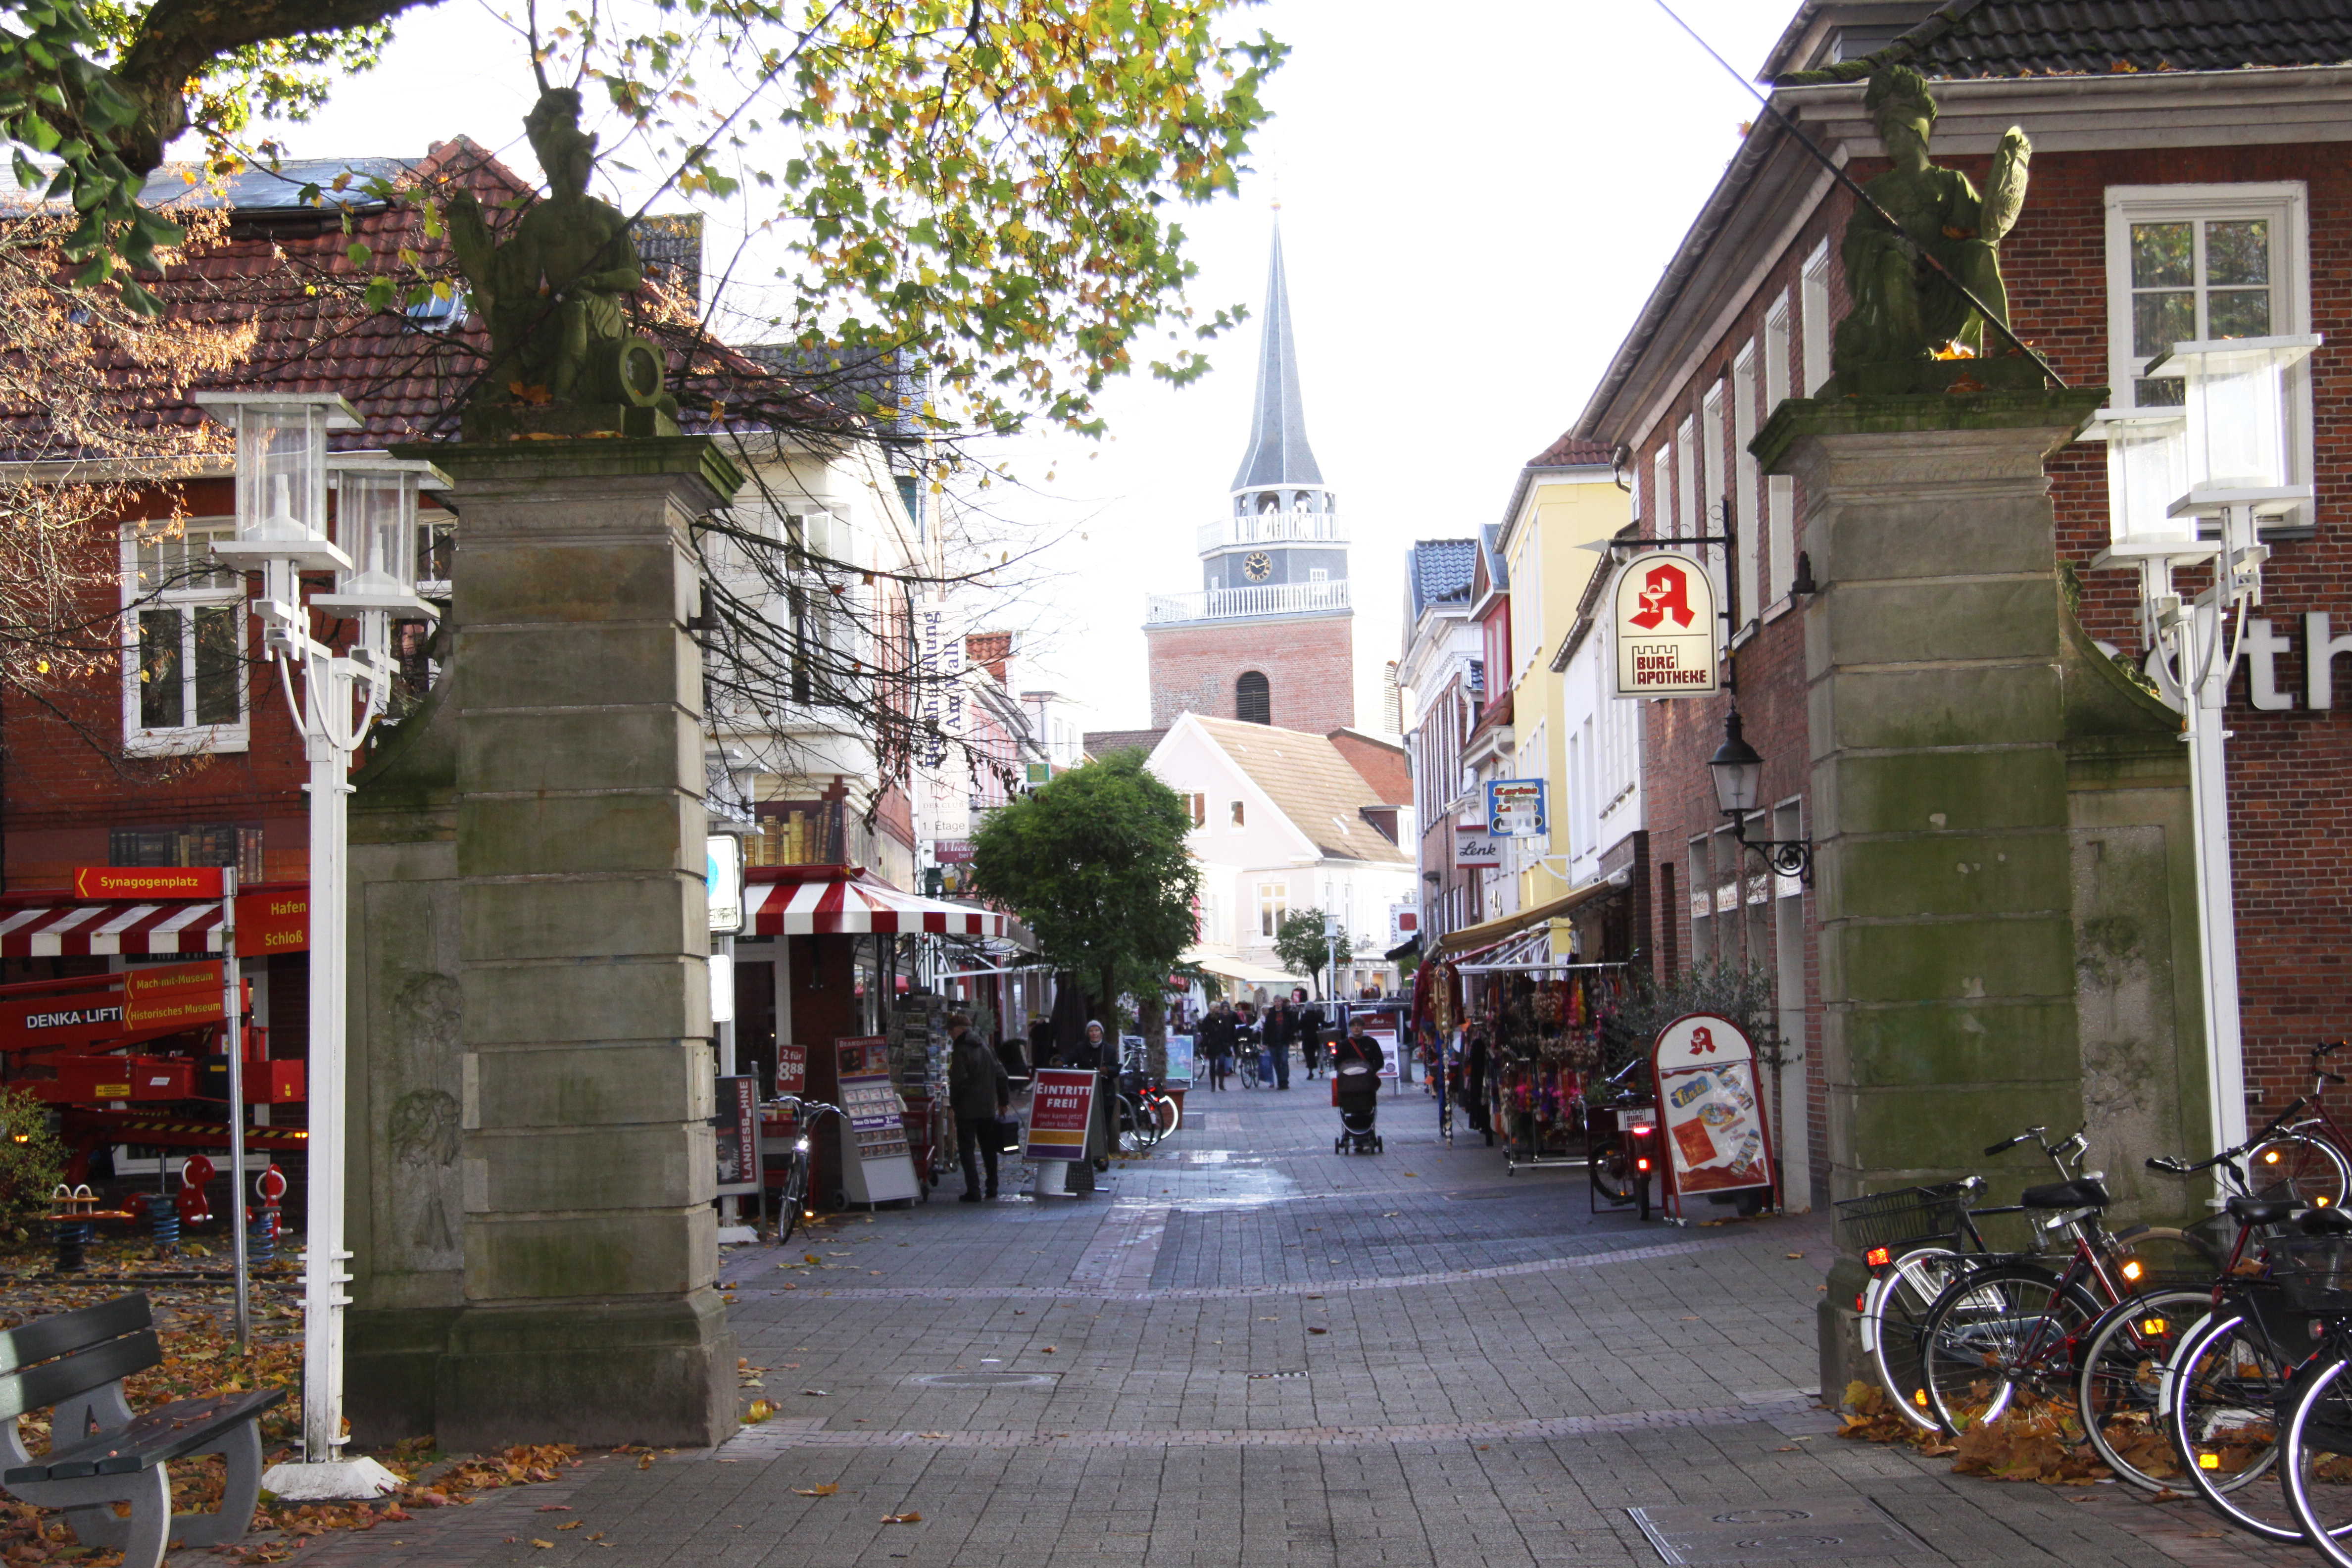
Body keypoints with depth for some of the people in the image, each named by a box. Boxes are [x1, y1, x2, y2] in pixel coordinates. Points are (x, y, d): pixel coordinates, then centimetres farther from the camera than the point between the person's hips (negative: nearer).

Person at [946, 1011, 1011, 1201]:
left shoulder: (961, 1051, -13)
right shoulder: (986, 1047, 10)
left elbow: (959, 1081, -19)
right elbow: (1001, 1075, 12)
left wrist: (953, 1103, -5)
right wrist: (1004, 1100, 18)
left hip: (967, 1108, -7)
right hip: (988, 1107, 7)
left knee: (967, 1150, -3)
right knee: (988, 1149, 16)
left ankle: (973, 1191, -9)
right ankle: (992, 1188, 21)